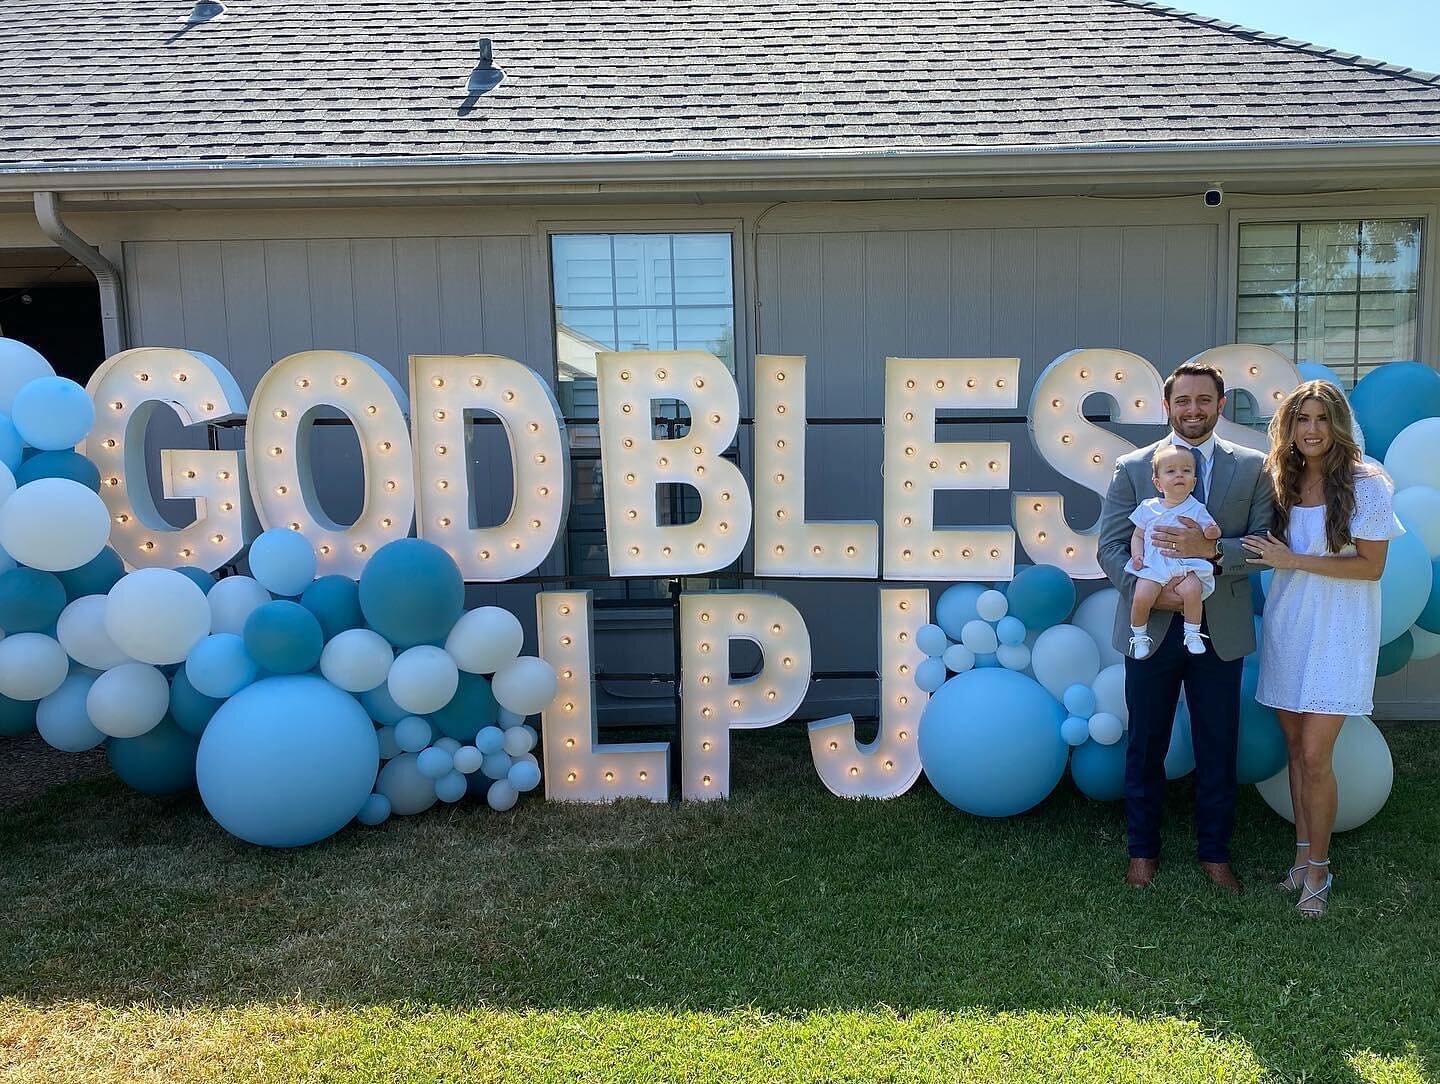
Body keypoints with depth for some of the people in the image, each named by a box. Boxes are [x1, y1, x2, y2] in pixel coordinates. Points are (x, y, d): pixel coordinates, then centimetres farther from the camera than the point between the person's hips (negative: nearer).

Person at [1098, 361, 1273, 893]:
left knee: (1218, 749, 12)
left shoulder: (1252, 468, 2)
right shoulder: (1132, 467, 0)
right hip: (1151, 627, 0)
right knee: (1145, 747, 11)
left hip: (1220, 630, 1)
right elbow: (1110, 546, -3)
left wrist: (1212, 549, -22)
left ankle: (1214, 853, 30)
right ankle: (1143, 850, 28)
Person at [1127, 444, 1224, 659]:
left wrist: (1212, 532, -16)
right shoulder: (1148, 508, 8)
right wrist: (1137, 555, -2)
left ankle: (1192, 634, -10)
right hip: (1152, 568, 1)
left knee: (1192, 590, -30)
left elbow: (1212, 529, 8)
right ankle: (1138, 636, 1)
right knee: (1142, 597, -23)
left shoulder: (1197, 509, 4)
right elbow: (1138, 536, 15)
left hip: (1185, 567, 0)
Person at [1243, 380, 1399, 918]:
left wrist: (1294, 561, -15)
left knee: (1314, 755, -6)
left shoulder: (1365, 484, -8)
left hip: (1337, 631, -5)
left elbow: (1370, 566, -10)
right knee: (1295, 747, 11)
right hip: (1287, 625, 5)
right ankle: (1303, 853, 24)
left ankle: (1318, 868, 11)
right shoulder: (1283, 482, 7)